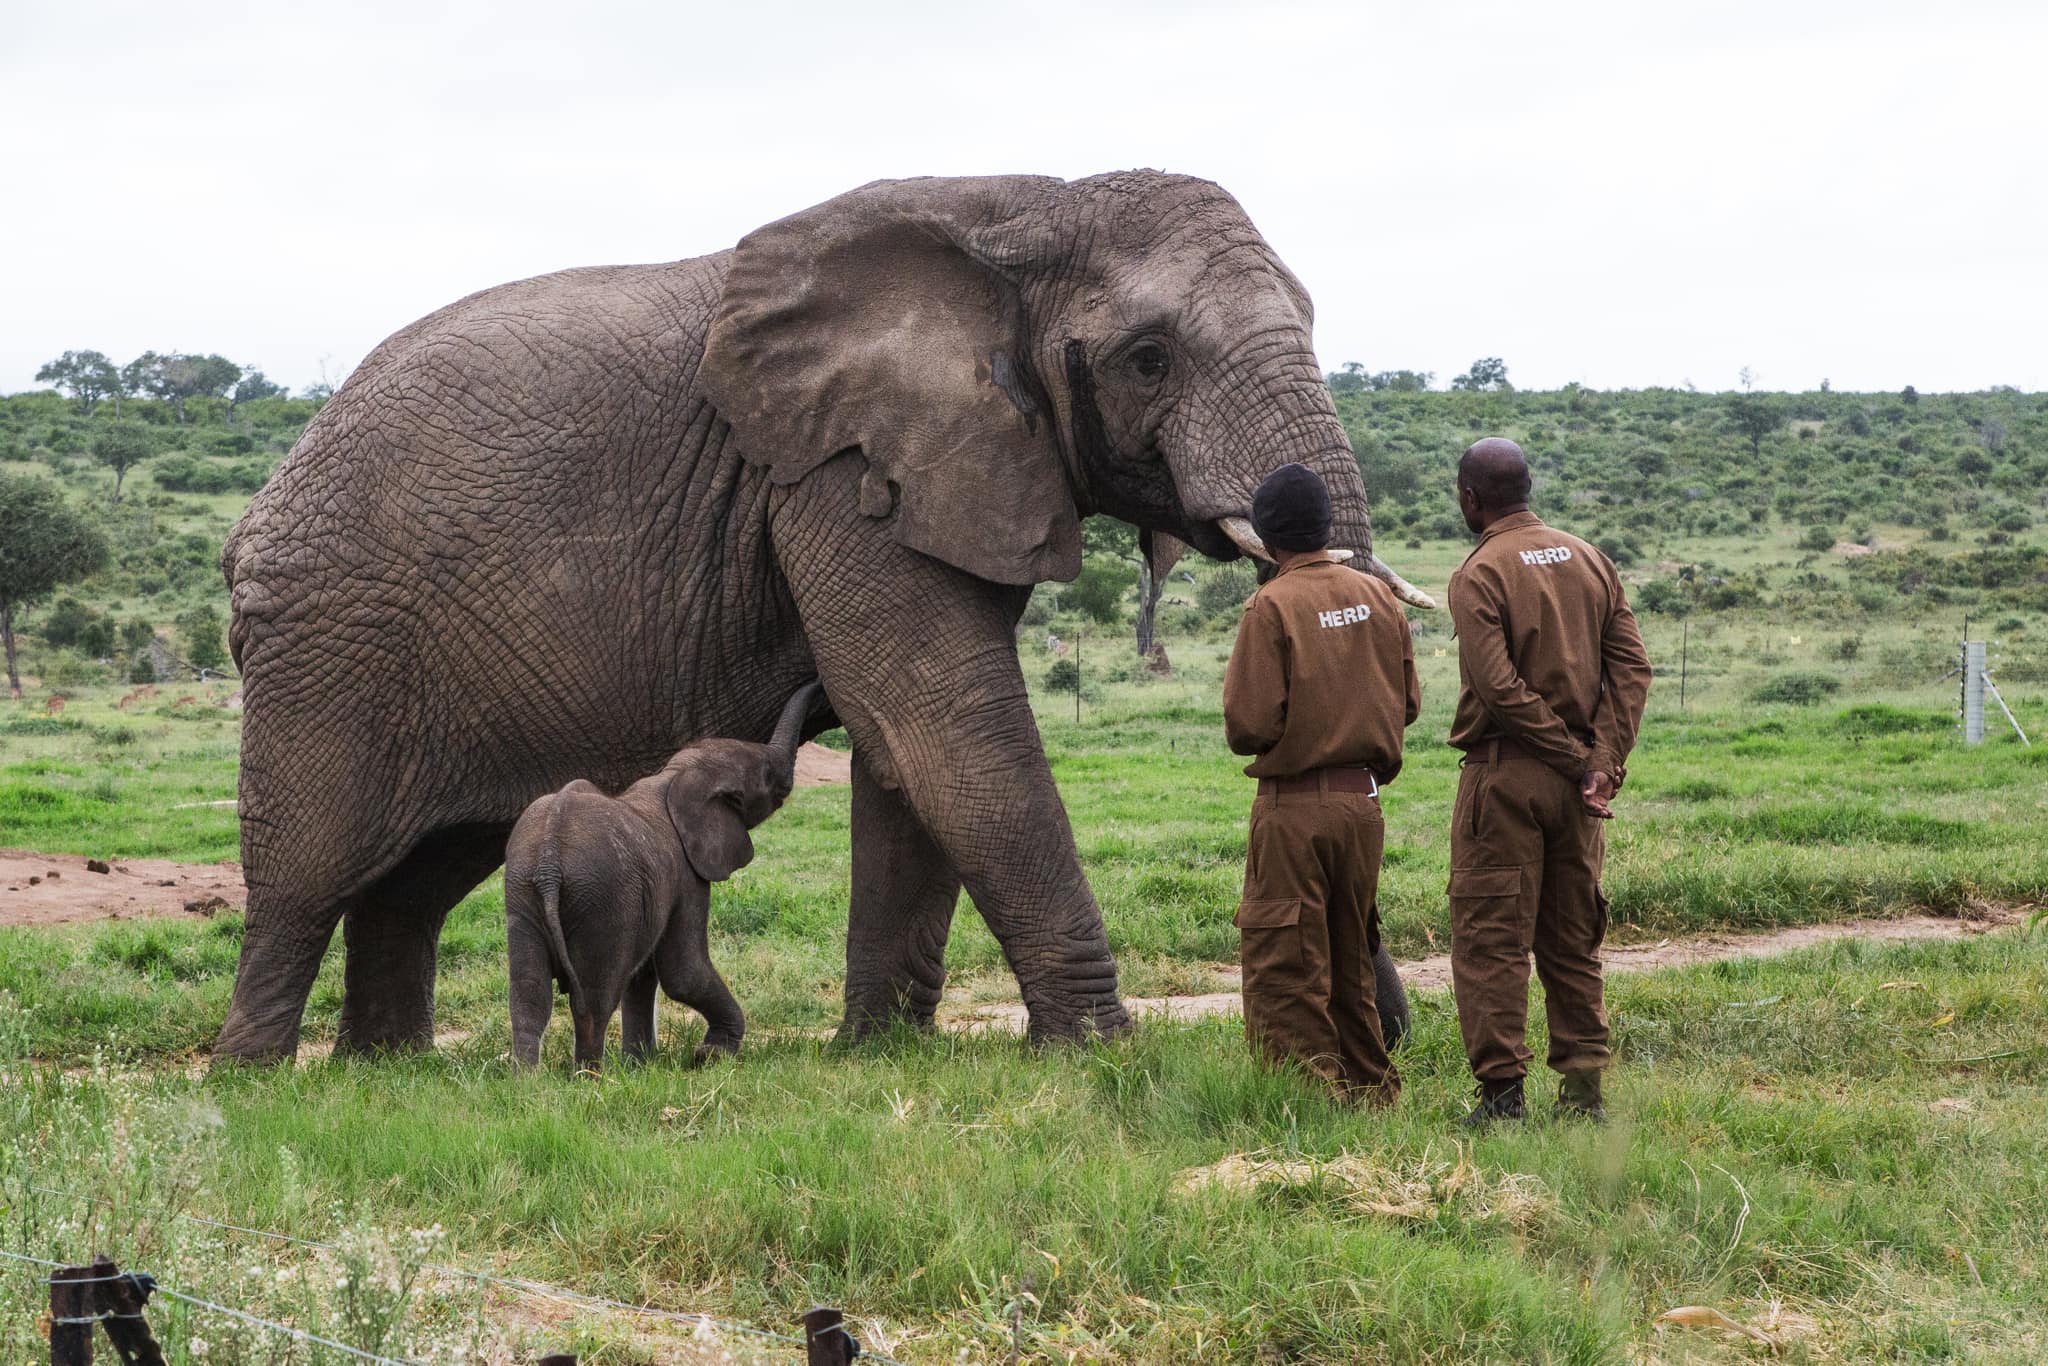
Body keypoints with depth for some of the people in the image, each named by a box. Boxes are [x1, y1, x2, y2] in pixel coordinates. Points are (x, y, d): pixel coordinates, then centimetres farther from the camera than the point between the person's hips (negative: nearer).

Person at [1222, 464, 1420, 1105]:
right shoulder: (1379, 597, 4)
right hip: (1365, 800, 6)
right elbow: (1407, 703, 10)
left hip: (1294, 806, -6)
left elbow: (1249, 726, -16)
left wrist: (1243, 734, 6)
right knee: (1349, 960, 18)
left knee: (1284, 967, 0)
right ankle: (1371, 1089, 25)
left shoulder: (1272, 607, -13)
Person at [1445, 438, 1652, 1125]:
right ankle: (1583, 1088, 14)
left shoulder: (1479, 576, -10)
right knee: (1571, 939, 13)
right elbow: (1632, 667, 2)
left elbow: (1500, 688, -18)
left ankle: (1502, 1090, -4)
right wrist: (1603, 763, -4)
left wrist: (1575, 758, -11)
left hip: (1505, 776, -6)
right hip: (1577, 782, 6)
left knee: (1491, 939, -1)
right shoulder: (1589, 560, 9)